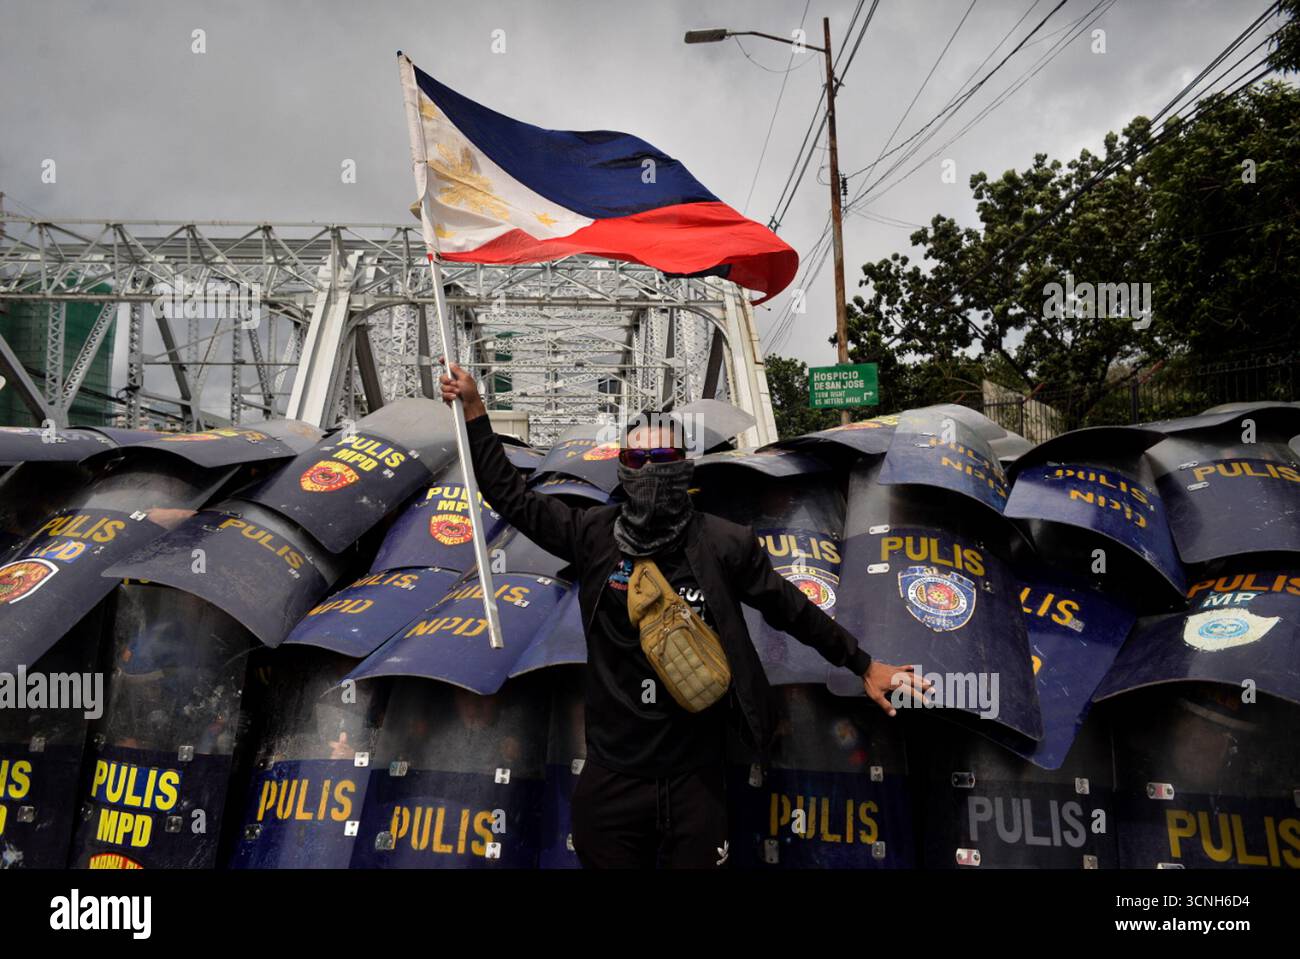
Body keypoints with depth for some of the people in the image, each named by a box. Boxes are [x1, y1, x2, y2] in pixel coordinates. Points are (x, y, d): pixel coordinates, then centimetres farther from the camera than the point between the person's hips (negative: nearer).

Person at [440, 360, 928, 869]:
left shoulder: (724, 544, -8)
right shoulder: (594, 535, -5)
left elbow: (792, 610, 3)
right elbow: (511, 496, 2)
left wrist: (863, 665, 9)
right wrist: (474, 409, -1)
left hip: (695, 779, -1)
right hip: (611, 778, 1)